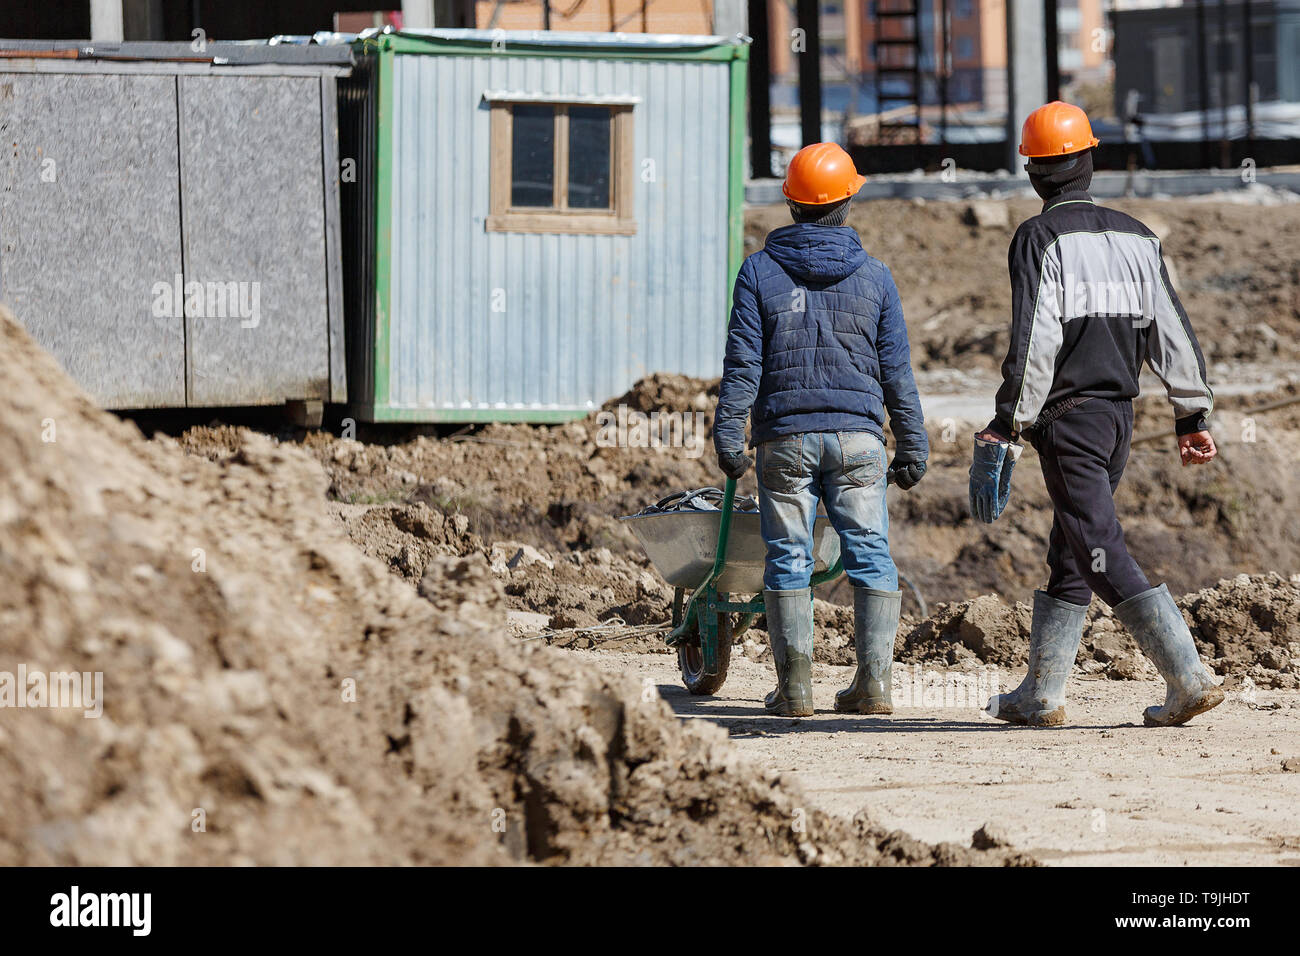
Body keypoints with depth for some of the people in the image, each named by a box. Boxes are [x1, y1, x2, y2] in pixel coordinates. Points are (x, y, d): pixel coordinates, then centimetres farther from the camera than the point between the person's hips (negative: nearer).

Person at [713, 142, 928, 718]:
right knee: (870, 554, 4)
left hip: (785, 436, -1)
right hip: (857, 433, 1)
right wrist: (912, 446, 12)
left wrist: (728, 434, -1)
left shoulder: (760, 271, 1)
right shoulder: (873, 275, 5)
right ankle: (874, 680, -2)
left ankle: (795, 685, -1)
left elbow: (743, 363, -3)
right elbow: (896, 370, 7)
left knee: (789, 560, 2)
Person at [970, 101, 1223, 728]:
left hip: (1068, 417, -7)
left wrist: (1006, 430, -16)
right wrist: (1192, 416, 14)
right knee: (1068, 557, 15)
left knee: (1104, 557, -10)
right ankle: (1040, 695, 19)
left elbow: (1034, 343, -17)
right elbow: (1172, 331, 10)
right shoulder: (1135, 237, 11)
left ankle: (1189, 679, -19)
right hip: (1120, 414, 7)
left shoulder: (1039, 239, -8)